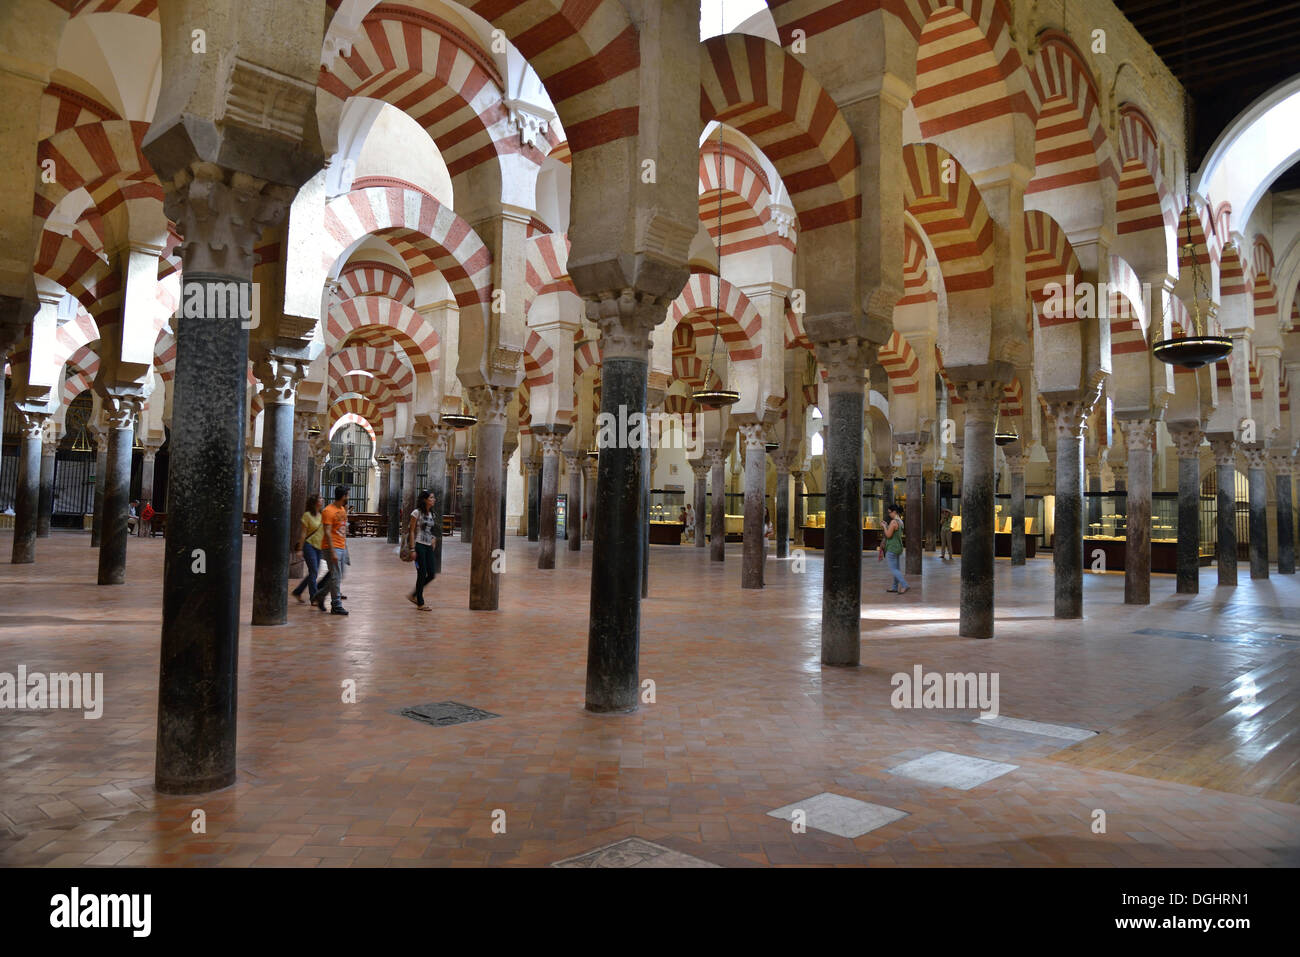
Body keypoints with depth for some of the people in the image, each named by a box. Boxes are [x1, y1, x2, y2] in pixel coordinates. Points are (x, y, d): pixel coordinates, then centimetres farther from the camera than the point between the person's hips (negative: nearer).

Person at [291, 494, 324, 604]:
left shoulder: (321, 515, 11)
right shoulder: (307, 515, -8)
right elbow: (303, 533, -10)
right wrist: (300, 549, -12)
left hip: (318, 547, 7)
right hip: (309, 545, -7)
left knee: (313, 572, 10)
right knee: (313, 571, -8)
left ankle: (297, 592, 25)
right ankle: (313, 598, -1)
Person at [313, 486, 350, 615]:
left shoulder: (342, 509, 14)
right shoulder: (329, 511, -13)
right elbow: (327, 532, -19)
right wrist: (332, 552, -22)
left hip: (341, 547, 9)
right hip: (333, 548, -9)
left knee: (337, 576, 14)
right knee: (336, 577, -5)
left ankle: (320, 596, 29)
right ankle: (336, 606, 1)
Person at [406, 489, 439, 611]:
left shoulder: (431, 514, 12)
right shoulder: (416, 513, -8)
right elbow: (411, 531, -10)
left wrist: (433, 539, 5)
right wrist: (412, 549, -14)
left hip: (428, 547, 7)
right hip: (419, 545, -7)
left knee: (431, 575, 5)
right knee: (422, 574, -5)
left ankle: (413, 596, 22)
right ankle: (420, 603, 6)